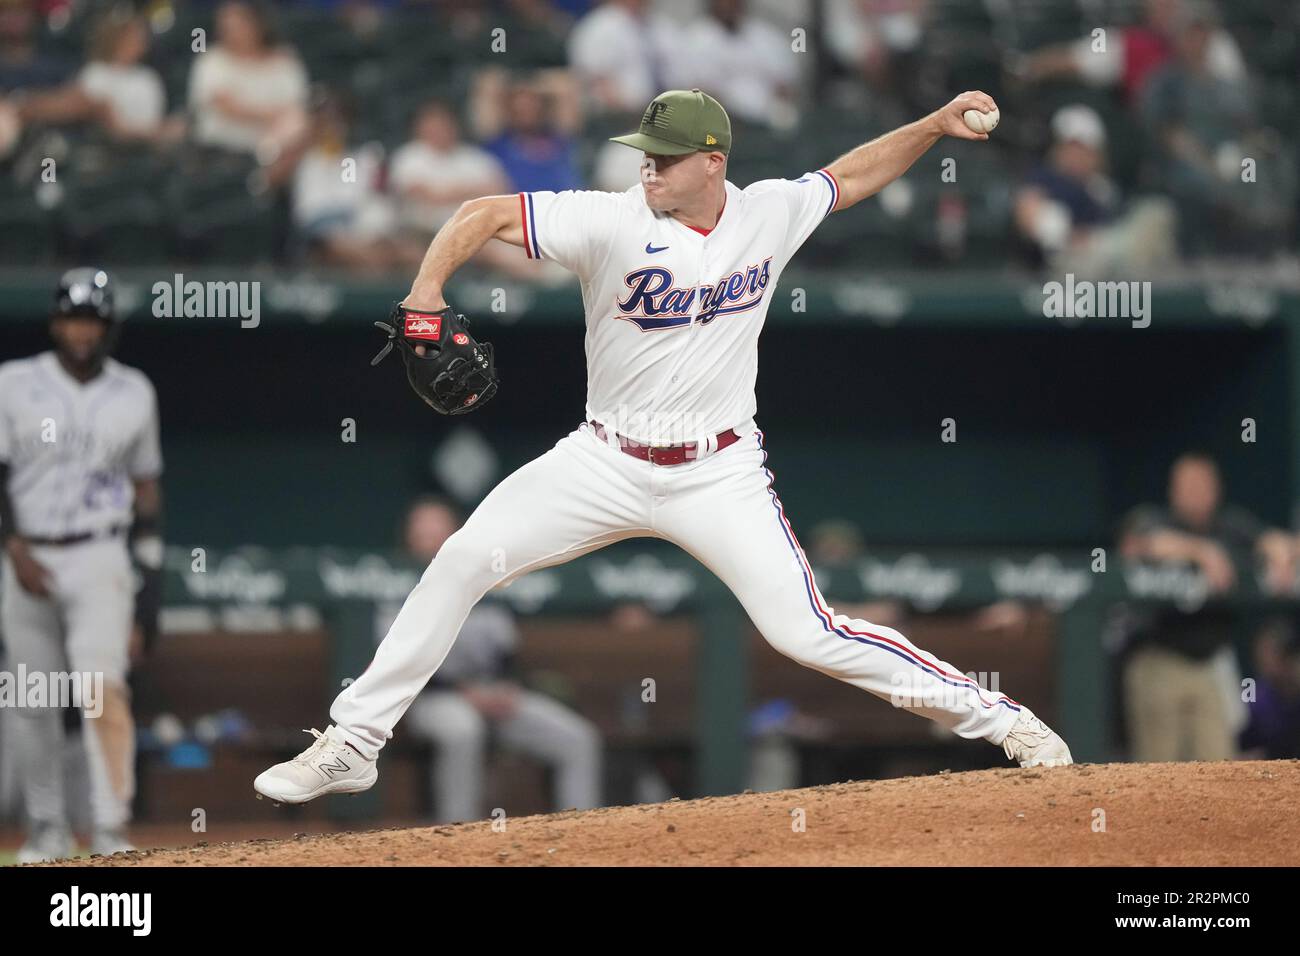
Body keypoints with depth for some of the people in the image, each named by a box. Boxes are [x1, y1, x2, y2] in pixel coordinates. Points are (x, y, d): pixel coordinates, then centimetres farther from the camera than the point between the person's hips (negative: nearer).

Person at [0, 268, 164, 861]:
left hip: (99, 558, -1)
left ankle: (111, 830, -24)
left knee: (103, 685, -19)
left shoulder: (133, 394, 7)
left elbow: (146, 487, 13)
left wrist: (152, 584, 9)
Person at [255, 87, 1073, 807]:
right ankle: (352, 745, -3)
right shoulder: (614, 222, -14)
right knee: (466, 559, -12)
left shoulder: (770, 213, -4)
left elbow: (850, 177, 15)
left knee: (806, 633, -12)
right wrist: (429, 285, -33)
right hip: (607, 462, 1)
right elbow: (486, 213, -16)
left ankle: (997, 718, 3)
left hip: (720, 475, 0)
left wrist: (936, 126, 4)